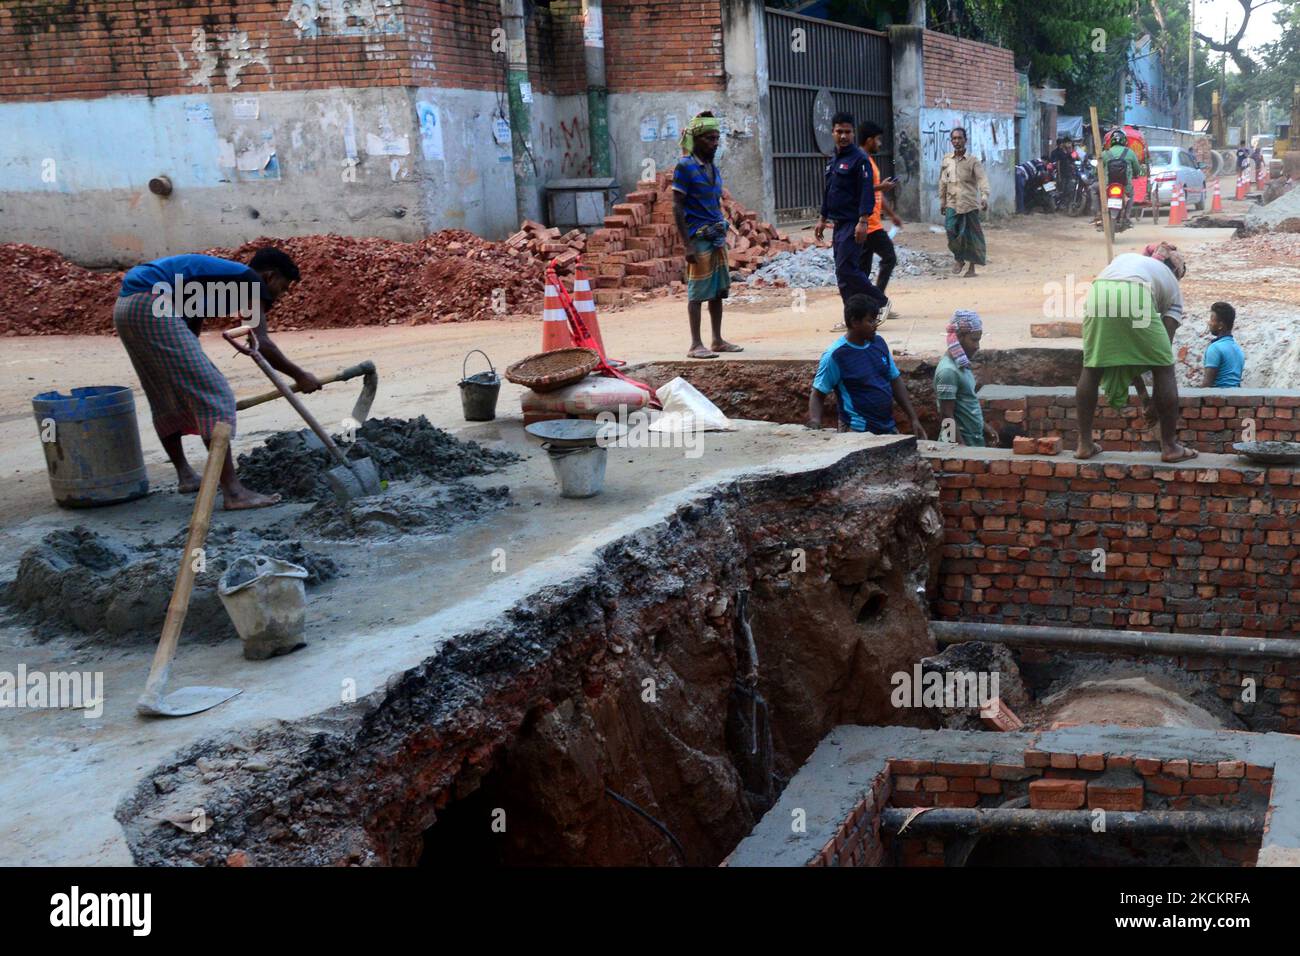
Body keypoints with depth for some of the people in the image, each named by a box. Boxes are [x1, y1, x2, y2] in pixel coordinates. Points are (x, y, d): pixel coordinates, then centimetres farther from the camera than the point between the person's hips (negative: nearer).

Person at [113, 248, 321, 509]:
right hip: (151, 304, -10)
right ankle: (233, 492, -11)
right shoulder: (251, 281, 4)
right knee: (211, 391, -9)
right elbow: (262, 344, -8)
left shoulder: (220, 277, 30)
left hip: (125, 307, 10)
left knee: (166, 397, 24)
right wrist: (299, 375, 4)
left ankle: (184, 476, 36)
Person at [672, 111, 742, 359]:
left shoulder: (713, 168, 14)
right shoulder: (685, 167, -9)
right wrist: (688, 244, -17)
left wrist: (722, 235, 16)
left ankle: (718, 340, 18)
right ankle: (695, 345, 0)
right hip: (698, 238, -8)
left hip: (716, 236, 8)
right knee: (698, 292, -4)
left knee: (718, 290, 10)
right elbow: (677, 207, -12)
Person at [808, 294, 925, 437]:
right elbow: (817, 395, -8)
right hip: (858, 432, -6)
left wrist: (913, 419, 9)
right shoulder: (835, 356, -13)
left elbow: (895, 381, 12)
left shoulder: (878, 343, 5)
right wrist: (815, 423, -26)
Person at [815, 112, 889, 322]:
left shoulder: (859, 159, -9)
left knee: (846, 269, -14)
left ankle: (880, 303, -2)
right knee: (843, 272, 8)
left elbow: (867, 192, -17)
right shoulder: (833, 161, 16)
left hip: (853, 225, -9)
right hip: (839, 225, 9)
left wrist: (863, 221, -24)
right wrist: (822, 219, 23)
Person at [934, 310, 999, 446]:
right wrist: (962, 448, -21)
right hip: (959, 445, -9)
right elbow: (947, 416, -20)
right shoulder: (948, 370, -19)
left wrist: (983, 426, 18)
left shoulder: (961, 364, 9)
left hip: (974, 442, 9)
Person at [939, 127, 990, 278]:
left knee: (970, 236, 1)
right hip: (952, 204, 2)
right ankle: (958, 258, 13)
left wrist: (985, 196, -29)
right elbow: (943, 182, 16)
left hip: (970, 203, -2)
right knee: (951, 232, -12)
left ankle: (970, 265, 14)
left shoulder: (973, 161, -2)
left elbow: (982, 179, -14)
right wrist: (942, 201, 13)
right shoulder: (946, 160, 9)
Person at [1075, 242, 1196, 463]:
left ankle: (1084, 444, 21)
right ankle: (1169, 447, 17)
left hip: (1097, 294, 3)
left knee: (1092, 368, 20)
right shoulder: (1171, 283, 32)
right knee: (1164, 369, 14)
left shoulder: (1124, 258, 42)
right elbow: (1163, 343, 26)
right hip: (1136, 298, -3)